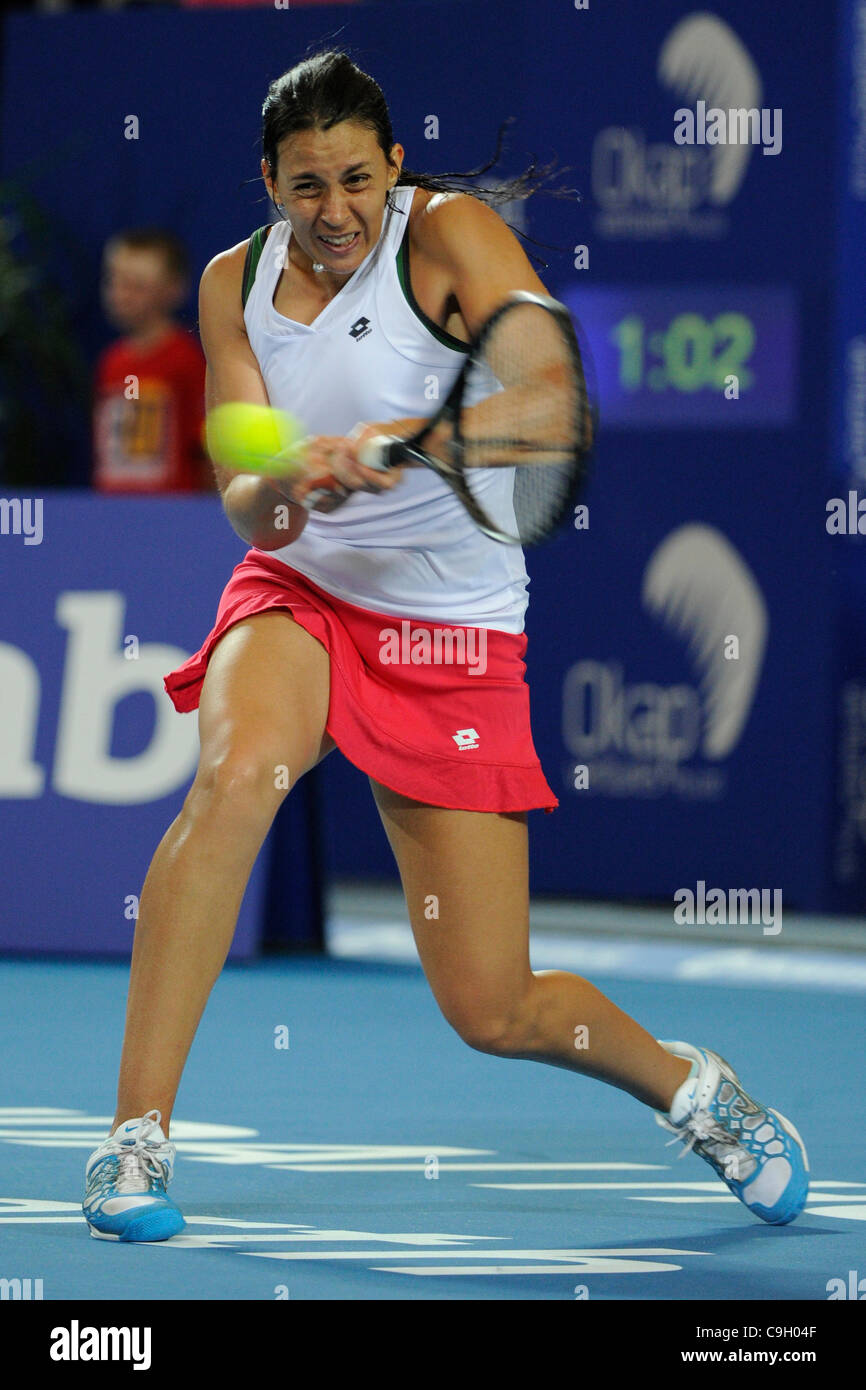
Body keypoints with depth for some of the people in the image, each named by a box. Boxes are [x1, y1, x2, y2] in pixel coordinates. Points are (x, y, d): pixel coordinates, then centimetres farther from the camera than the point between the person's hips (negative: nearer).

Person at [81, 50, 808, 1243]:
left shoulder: (450, 234, -13)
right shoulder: (236, 284, 0)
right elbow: (243, 495, -5)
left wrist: (399, 440, -43)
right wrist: (275, 494, -30)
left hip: (454, 629, -2)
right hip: (300, 592, 2)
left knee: (495, 1013, -4)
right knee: (237, 775, -34)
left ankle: (686, 1086, 30)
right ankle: (135, 1138, -28)